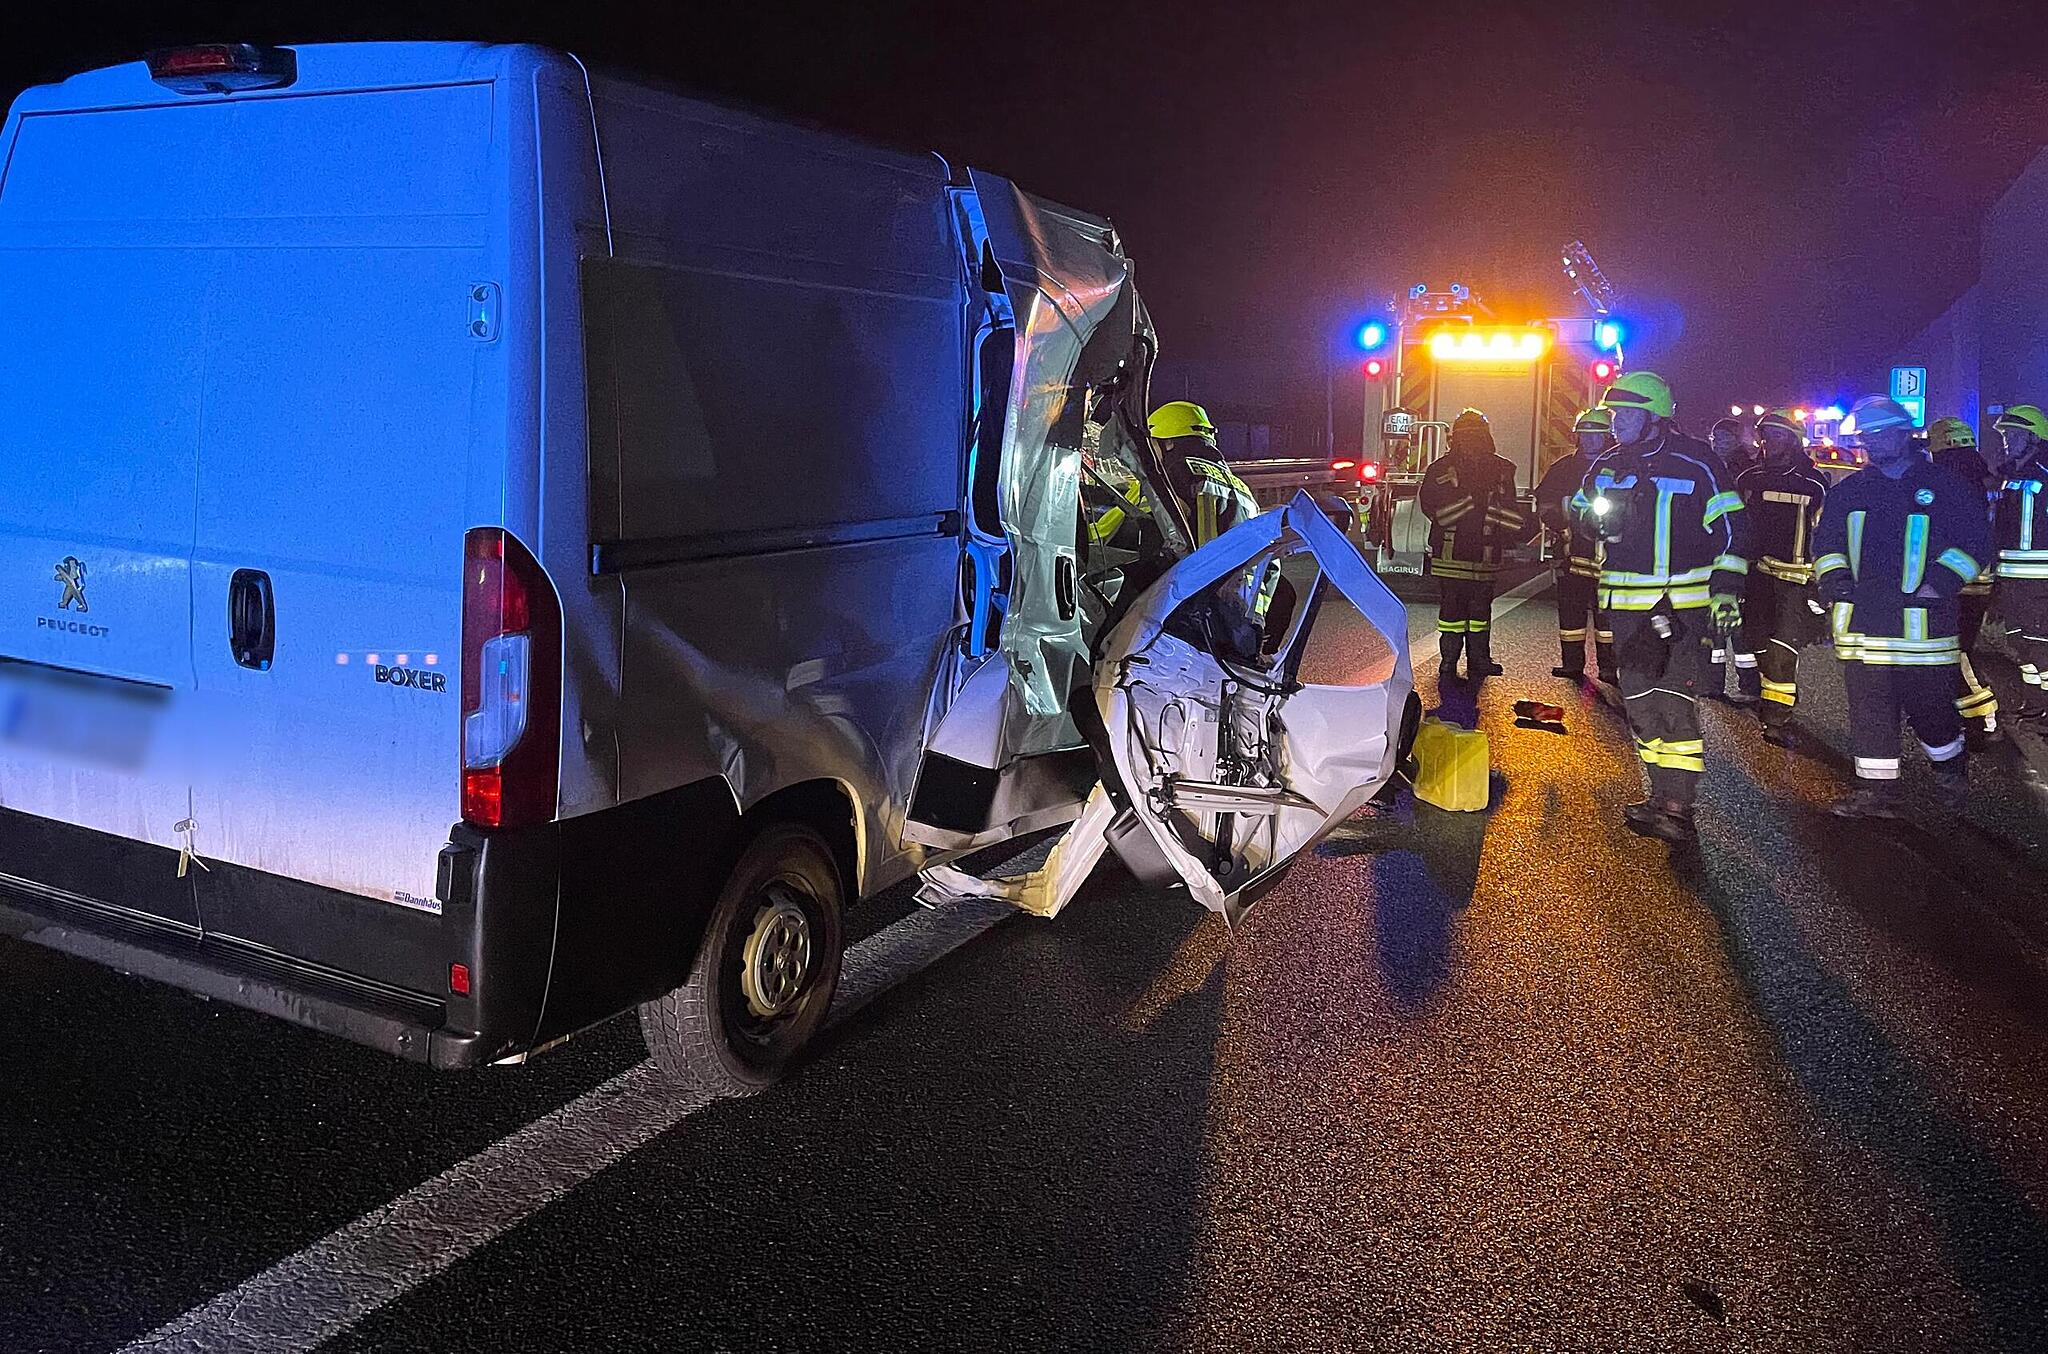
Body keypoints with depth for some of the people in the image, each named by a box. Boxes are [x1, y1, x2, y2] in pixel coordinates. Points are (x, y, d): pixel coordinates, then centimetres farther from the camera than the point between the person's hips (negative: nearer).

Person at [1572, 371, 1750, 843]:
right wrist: (1596, 519, 1)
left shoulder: (1696, 463, -5)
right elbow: (1578, 511, 25)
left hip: (1684, 603, -6)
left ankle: (1677, 807, -12)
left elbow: (1730, 528, -2)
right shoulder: (1607, 466, 10)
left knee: (1674, 702, -13)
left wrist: (1726, 589, -9)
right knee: (1641, 703, 8)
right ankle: (1666, 795, 19)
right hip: (1628, 605, 6)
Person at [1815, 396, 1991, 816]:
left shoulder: (1943, 487, 3)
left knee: (1929, 703, 3)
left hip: (1922, 619, -3)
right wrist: (1833, 575, 2)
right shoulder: (1849, 490, 14)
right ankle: (1876, 789, 8)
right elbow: (1826, 540, 21)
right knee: (1869, 705, 2)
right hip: (1862, 616, 3)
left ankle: (1950, 771, 29)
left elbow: (1975, 540, 1)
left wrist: (1944, 581, -11)